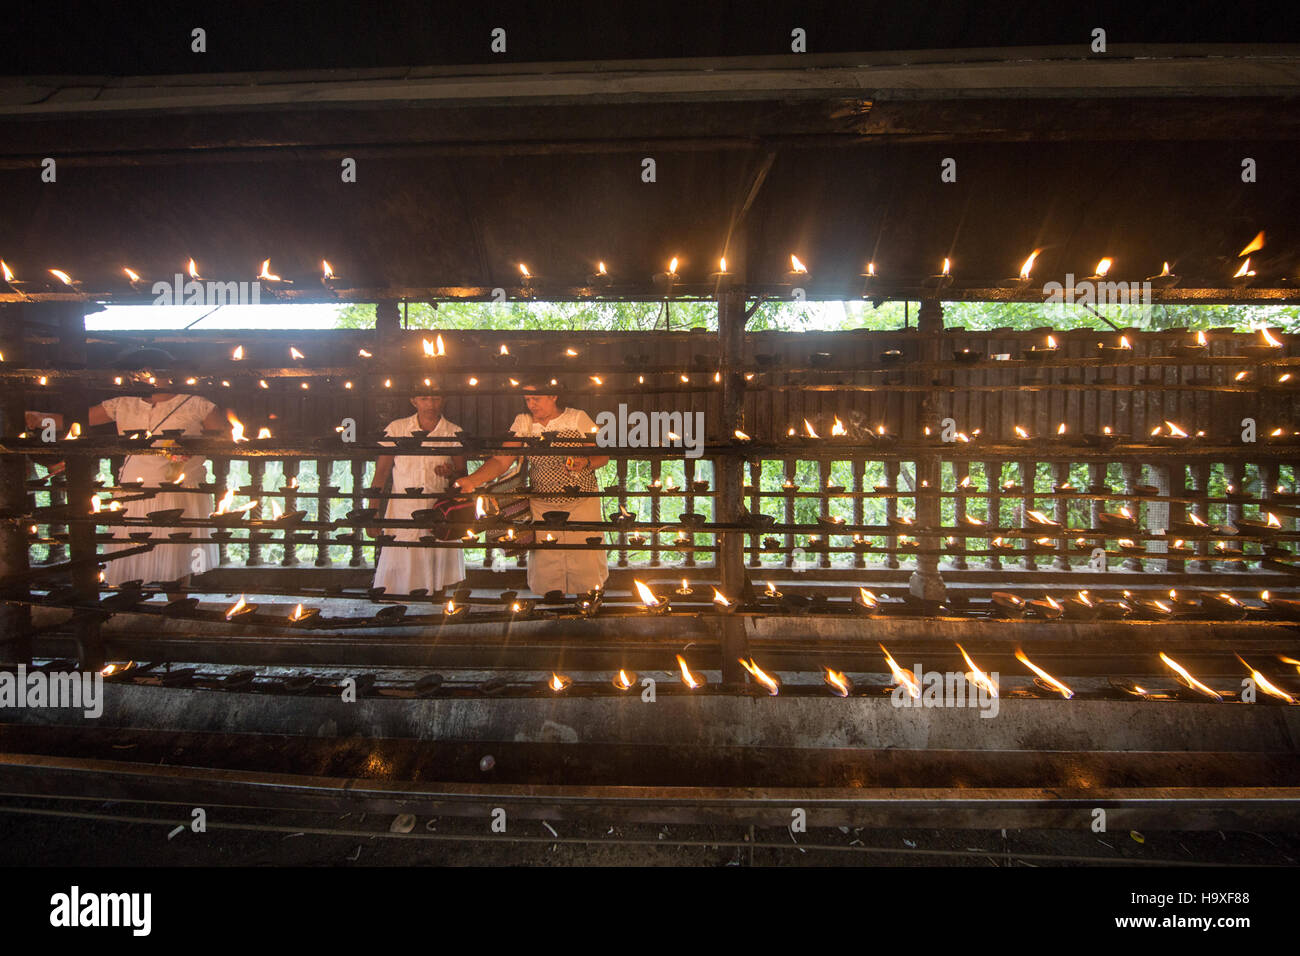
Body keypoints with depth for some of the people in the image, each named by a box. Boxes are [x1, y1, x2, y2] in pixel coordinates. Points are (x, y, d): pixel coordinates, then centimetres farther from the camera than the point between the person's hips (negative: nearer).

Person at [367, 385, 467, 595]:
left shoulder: (455, 433, 5)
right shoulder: (396, 429, 6)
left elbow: (463, 477, 8)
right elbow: (381, 472, 8)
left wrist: (451, 474, -16)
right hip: (401, 516, 0)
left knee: (440, 584, -1)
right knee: (395, 583, -1)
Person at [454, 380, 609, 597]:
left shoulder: (579, 418, -1)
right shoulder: (522, 423, 4)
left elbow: (603, 456, 2)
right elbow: (501, 460, -4)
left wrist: (585, 462, -20)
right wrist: (472, 480, -18)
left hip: (582, 504, -1)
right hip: (542, 506, 2)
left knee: (587, 567, -1)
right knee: (544, 571, 0)